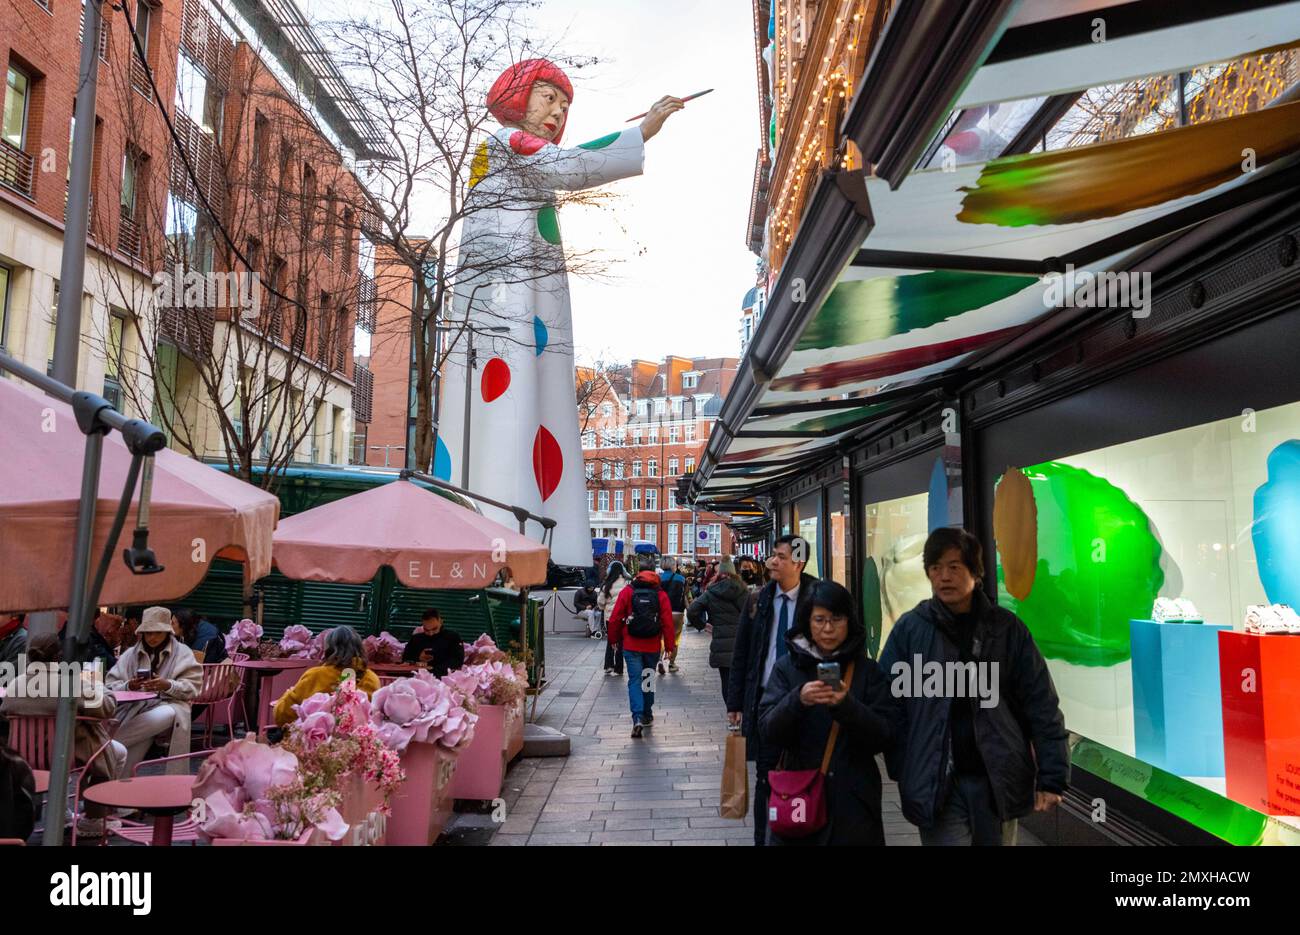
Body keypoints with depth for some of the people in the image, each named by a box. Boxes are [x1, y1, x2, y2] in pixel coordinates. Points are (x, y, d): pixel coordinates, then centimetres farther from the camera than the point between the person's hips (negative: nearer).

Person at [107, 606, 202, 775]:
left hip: (167, 706, 0)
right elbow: (111, 686, 8)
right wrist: (129, 686, -14)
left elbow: (192, 687, 0)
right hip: (135, 710, 0)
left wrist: (168, 686, -18)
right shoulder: (130, 654, 16)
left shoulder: (182, 652, 9)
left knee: (171, 715, -39)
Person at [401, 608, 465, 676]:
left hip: (444, 677, -3)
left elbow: (458, 661, -6)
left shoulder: (453, 638, 7)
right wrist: (418, 659, -4)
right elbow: (405, 660, 17)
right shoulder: (415, 639, 18)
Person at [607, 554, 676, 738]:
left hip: (631, 646, -1)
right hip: (652, 646, 2)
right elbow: (668, 623, -4)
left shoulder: (627, 591, -5)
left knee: (634, 680, -1)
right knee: (648, 678, 19)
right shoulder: (661, 594, -3)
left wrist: (613, 639, 11)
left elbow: (615, 618, -3)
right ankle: (647, 714, 30)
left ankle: (637, 718, -17)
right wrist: (670, 646, 4)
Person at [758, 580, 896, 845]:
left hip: (854, 799, 0)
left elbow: (883, 736, -7)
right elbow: (767, 732, -8)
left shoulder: (868, 670, 0)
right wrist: (797, 700, -27)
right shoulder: (787, 666, -1)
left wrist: (846, 705, -24)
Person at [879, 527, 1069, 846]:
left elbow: (1042, 706, 0)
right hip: (936, 785, -2)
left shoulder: (1007, 628, 1)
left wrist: (1052, 777, -6)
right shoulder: (909, 629, -2)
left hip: (998, 782, 2)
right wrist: (905, 774, -6)